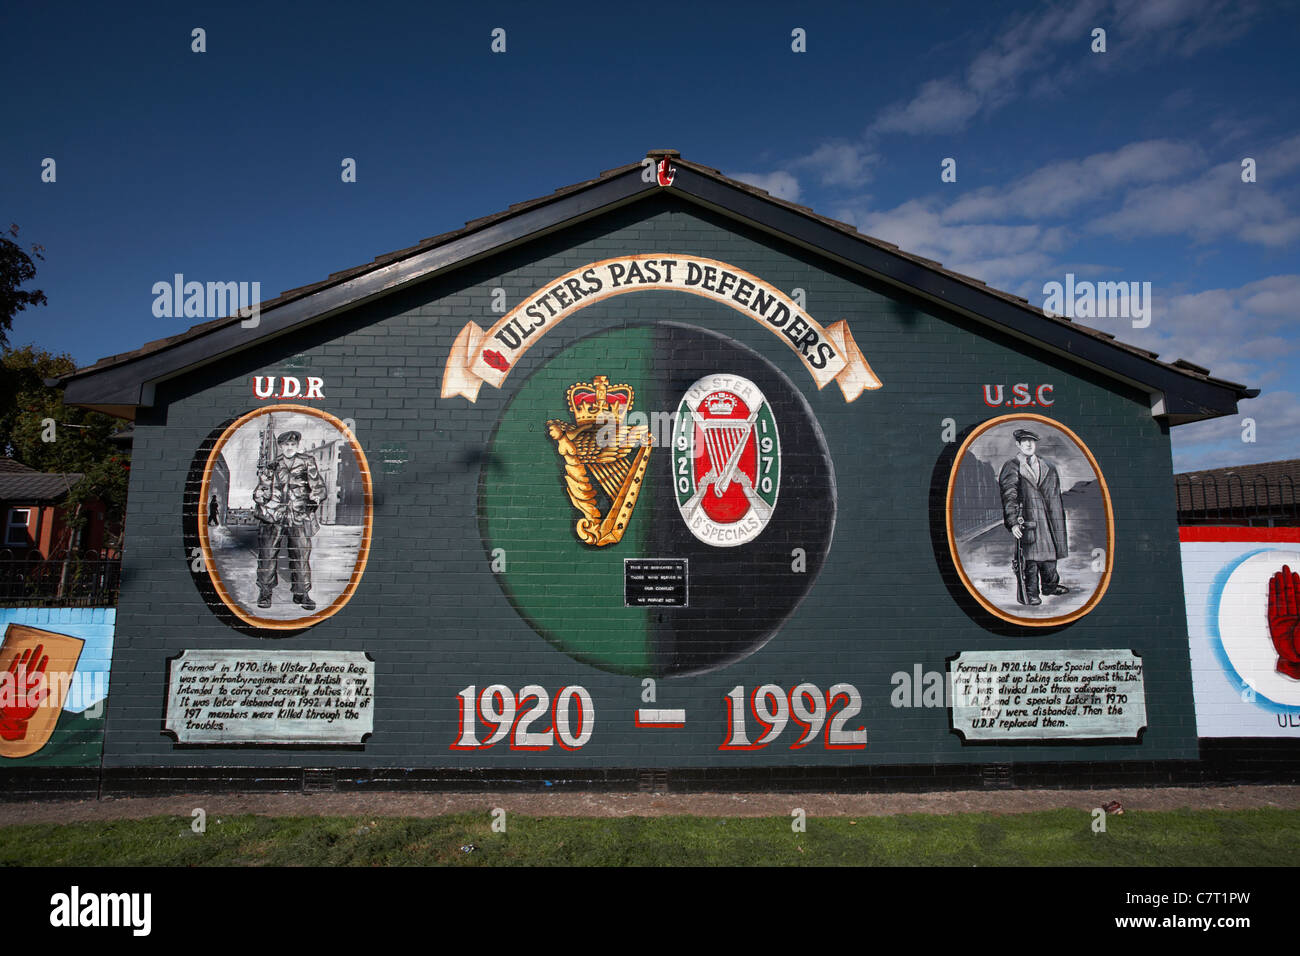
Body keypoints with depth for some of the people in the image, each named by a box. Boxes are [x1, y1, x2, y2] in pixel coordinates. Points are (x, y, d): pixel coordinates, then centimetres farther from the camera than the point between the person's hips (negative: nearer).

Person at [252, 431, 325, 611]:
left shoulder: (307, 463, 8)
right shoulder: (272, 465, 11)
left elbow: (319, 486, 6)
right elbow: (260, 491, 17)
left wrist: (315, 497, -12)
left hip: (299, 517, -1)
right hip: (273, 517, 1)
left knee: (302, 555, -2)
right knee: (267, 554, -2)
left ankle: (301, 593, 9)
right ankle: (265, 592, 10)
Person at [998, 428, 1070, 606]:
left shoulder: (1048, 468, 14)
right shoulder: (1011, 467, -1)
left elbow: (1055, 498, 18)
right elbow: (1008, 498, -7)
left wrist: (1059, 520, 14)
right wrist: (1012, 522, -16)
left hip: (1047, 518, 5)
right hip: (1026, 519, -5)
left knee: (1049, 551, 11)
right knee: (1029, 557, -4)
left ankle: (1050, 586, 30)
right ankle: (1030, 593, 6)